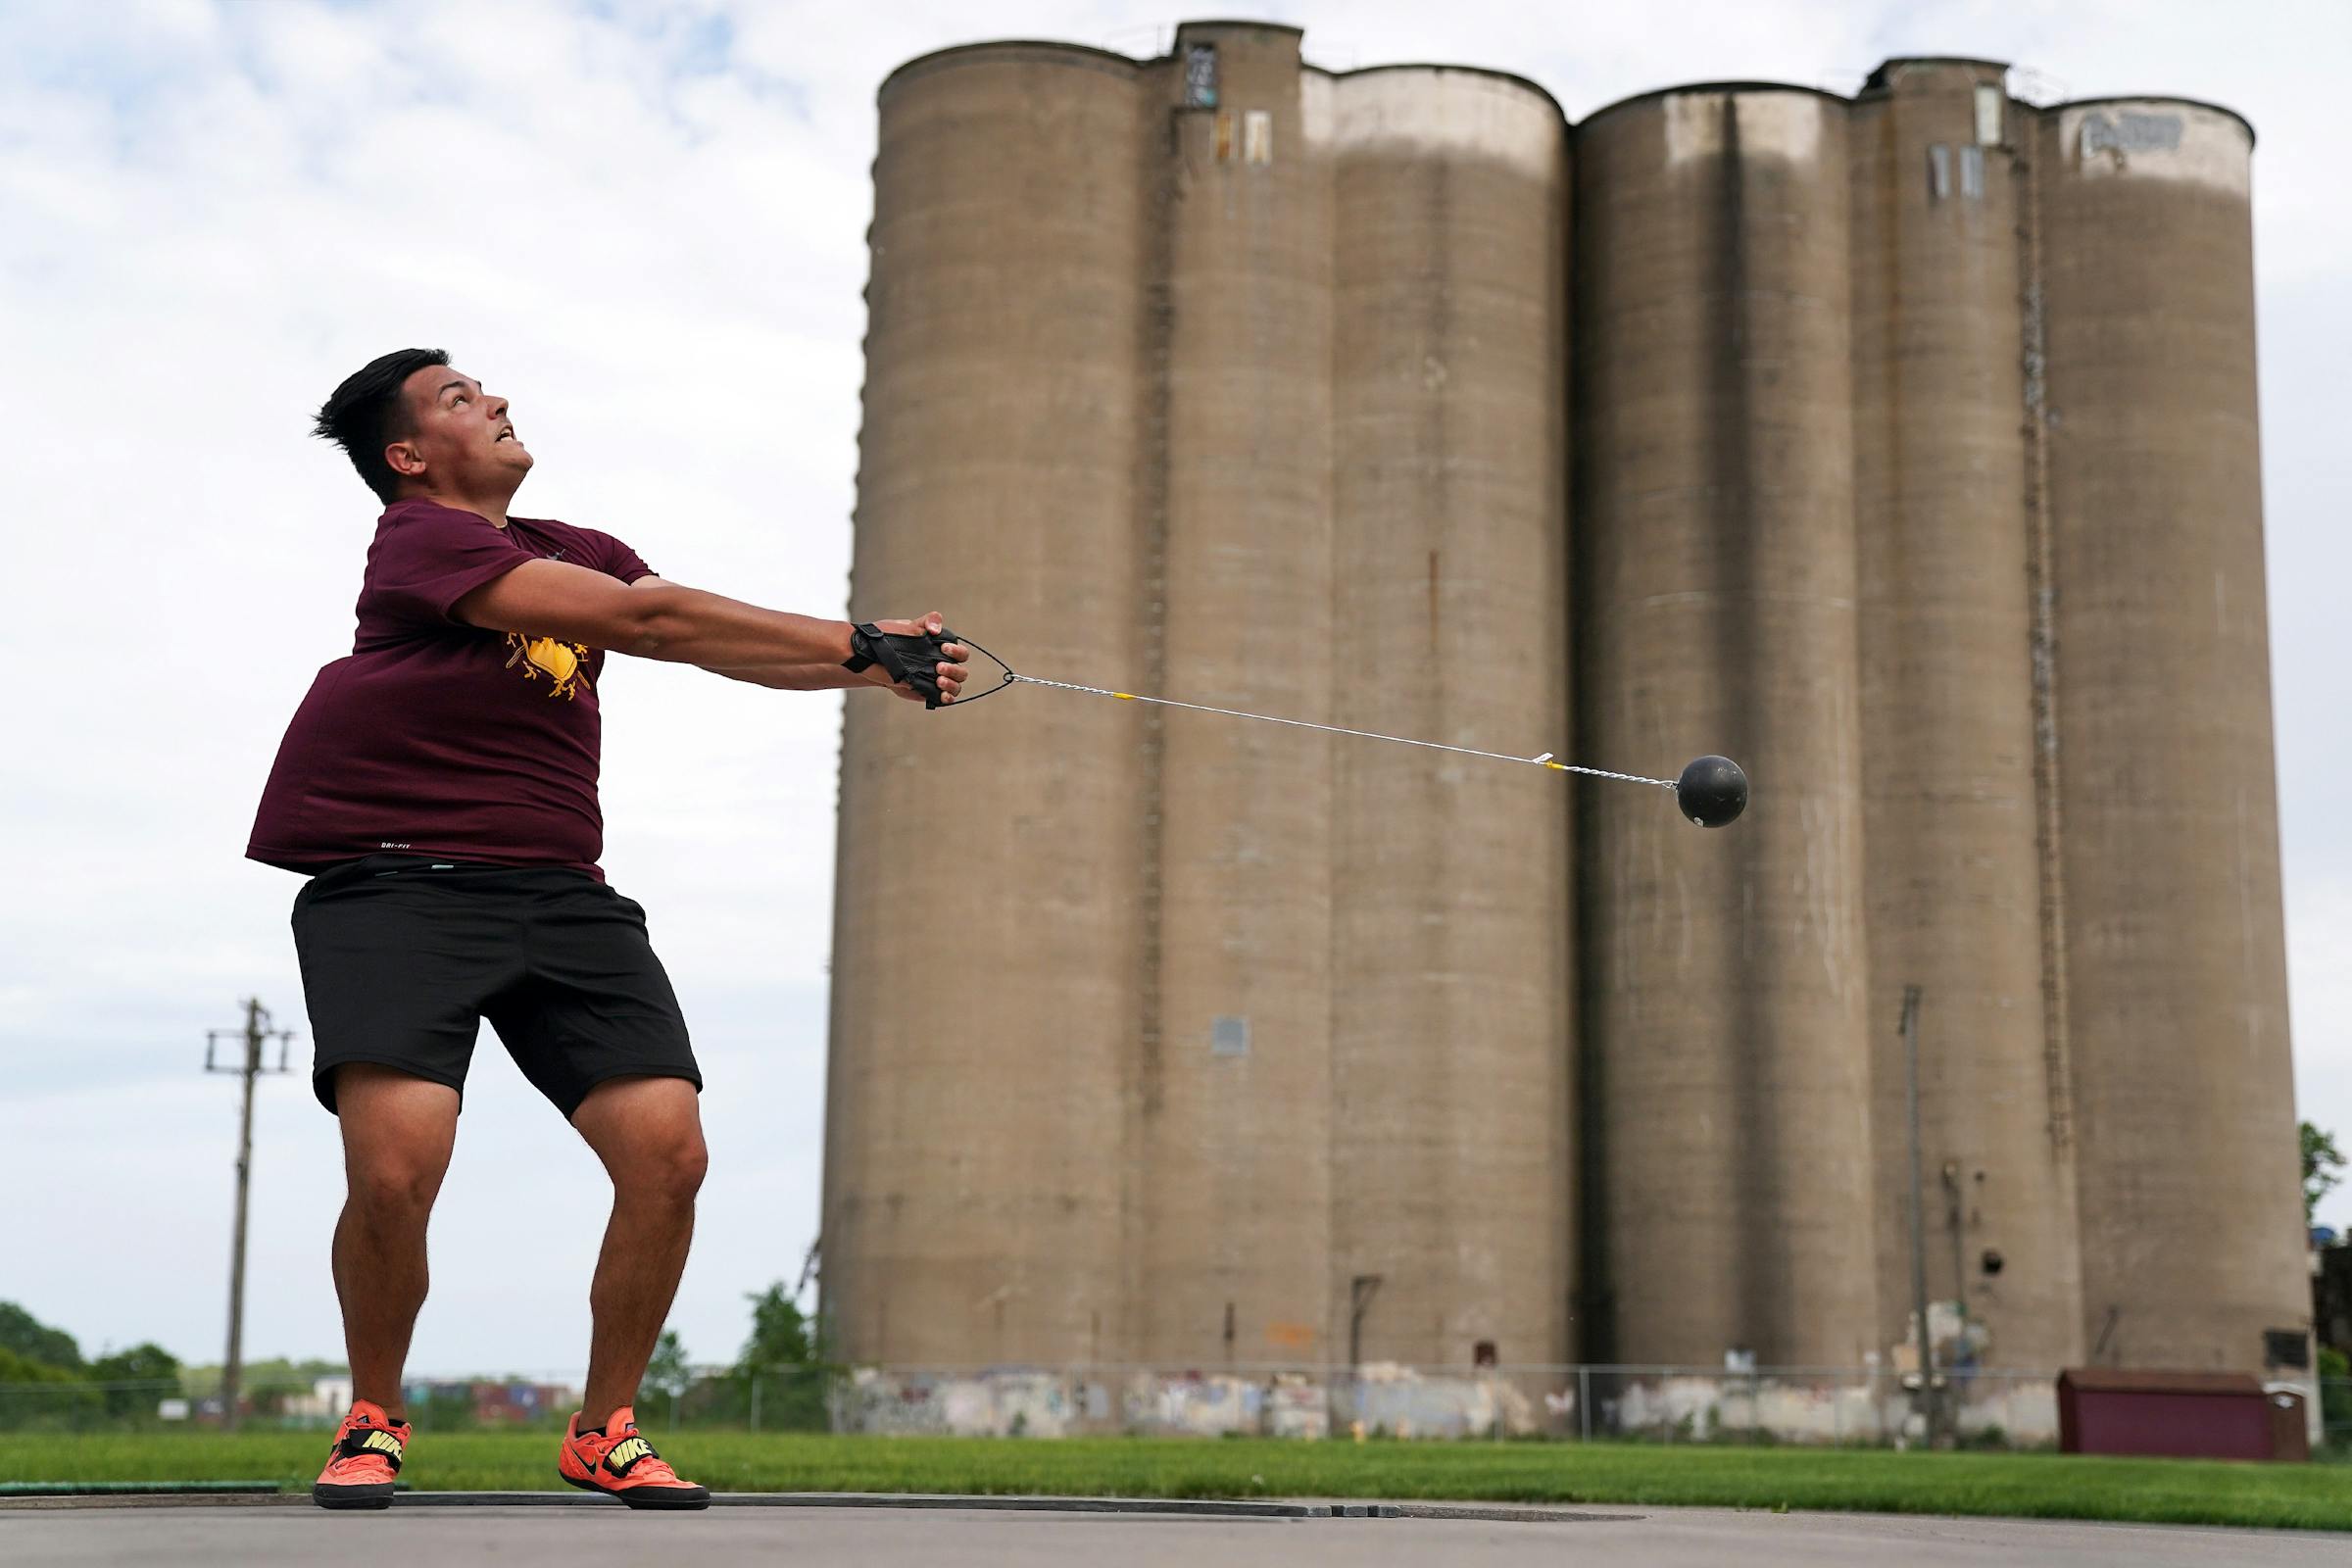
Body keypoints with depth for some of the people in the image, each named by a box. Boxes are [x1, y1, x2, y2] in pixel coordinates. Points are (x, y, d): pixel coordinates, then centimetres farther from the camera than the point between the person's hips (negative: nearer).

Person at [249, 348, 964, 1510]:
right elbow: (645, 617, -16)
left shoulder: (577, 551, 19)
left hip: (559, 892, 6)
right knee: (394, 1169, -21)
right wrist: (857, 643, -15)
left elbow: (724, 644, 10)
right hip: (395, 889, -6)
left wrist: (873, 666, -8)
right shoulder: (418, 538, -7)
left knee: (668, 1151, -10)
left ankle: (605, 1430, 11)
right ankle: (373, 1419, 9)